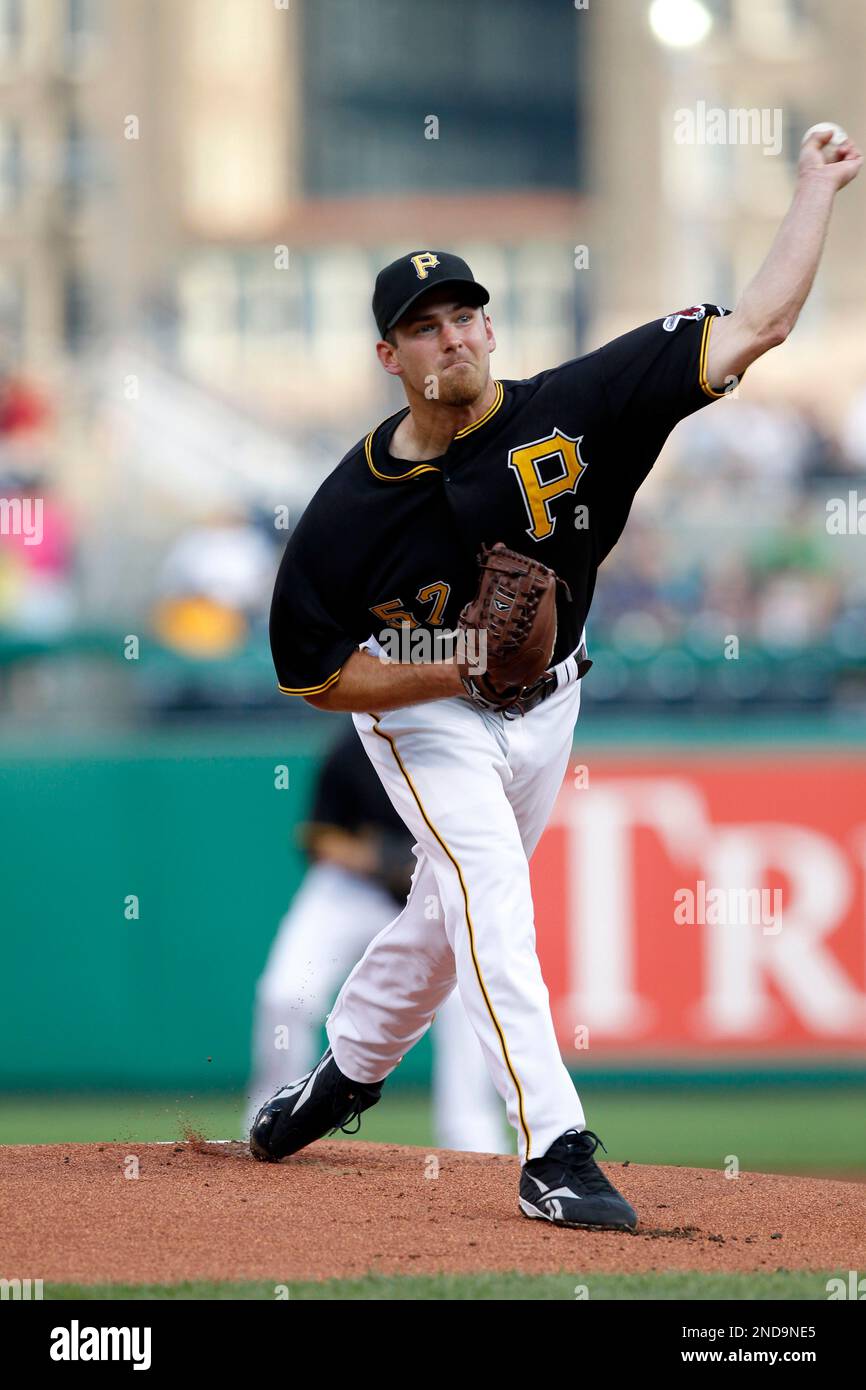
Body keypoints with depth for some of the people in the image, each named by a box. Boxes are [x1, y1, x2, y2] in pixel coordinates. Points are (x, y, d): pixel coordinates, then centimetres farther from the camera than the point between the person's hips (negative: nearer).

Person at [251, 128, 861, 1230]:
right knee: (490, 892, -21)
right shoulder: (349, 507, -22)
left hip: (543, 707, 4)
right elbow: (312, 674, -14)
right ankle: (553, 1152, -27)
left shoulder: (570, 410, -21)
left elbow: (755, 326, -23)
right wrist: (459, 666, -26)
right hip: (419, 711, -3)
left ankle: (348, 1071, 42)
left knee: (452, 912, 16)